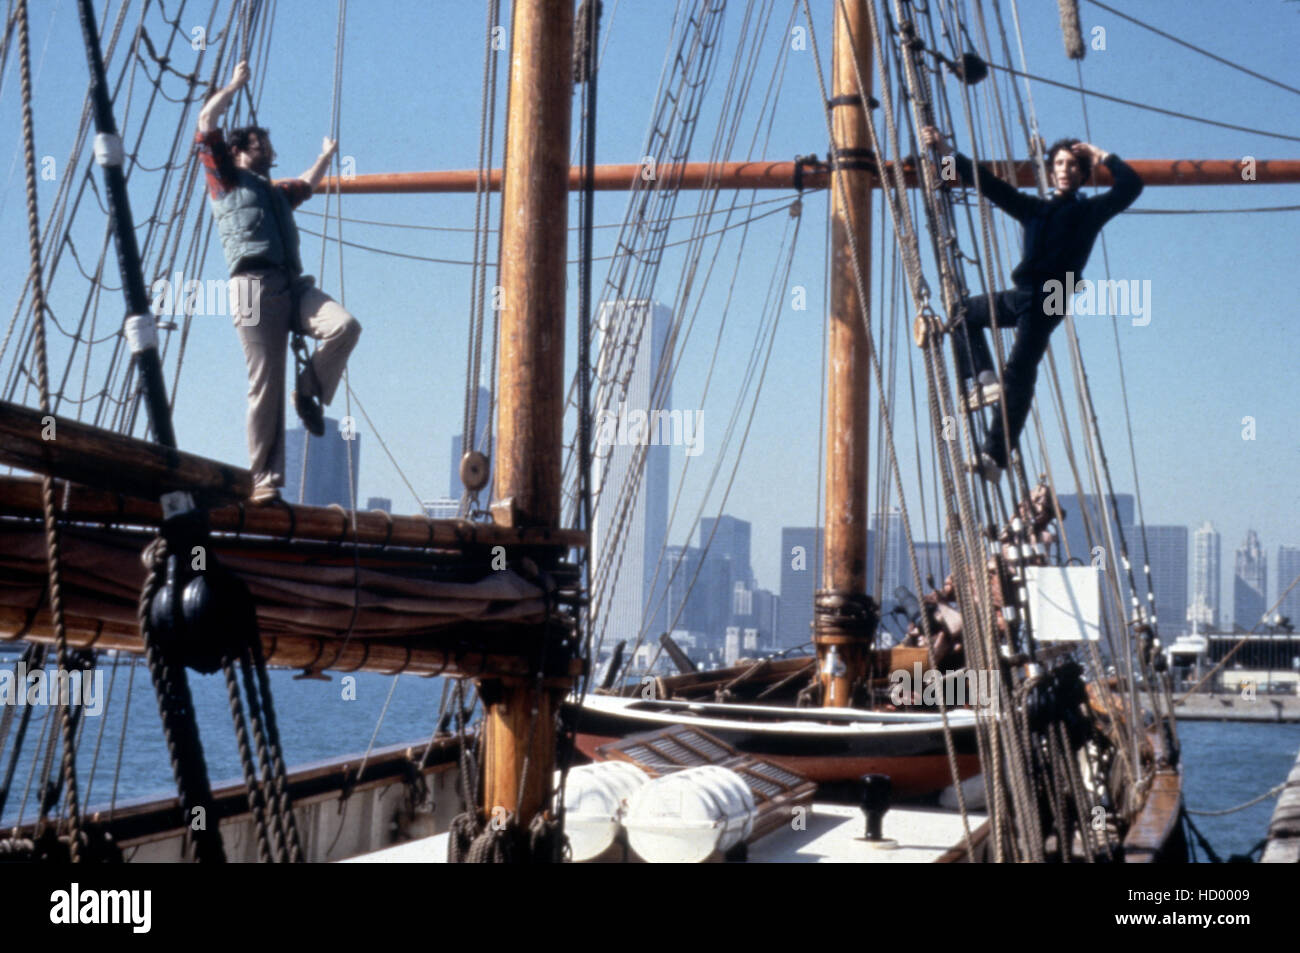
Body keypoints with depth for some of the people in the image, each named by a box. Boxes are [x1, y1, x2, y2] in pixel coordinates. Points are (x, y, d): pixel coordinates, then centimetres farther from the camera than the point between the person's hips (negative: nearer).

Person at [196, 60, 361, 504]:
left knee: (345, 326, -23)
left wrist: (326, 155, 63)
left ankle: (310, 389, 0)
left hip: (293, 285, 6)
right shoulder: (226, 179, 14)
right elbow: (206, 122, 6)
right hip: (255, 285, -6)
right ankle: (264, 479, -7)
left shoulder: (276, 193, 32)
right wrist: (235, 84, 16)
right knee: (265, 385, -10)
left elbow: (307, 184, 55)